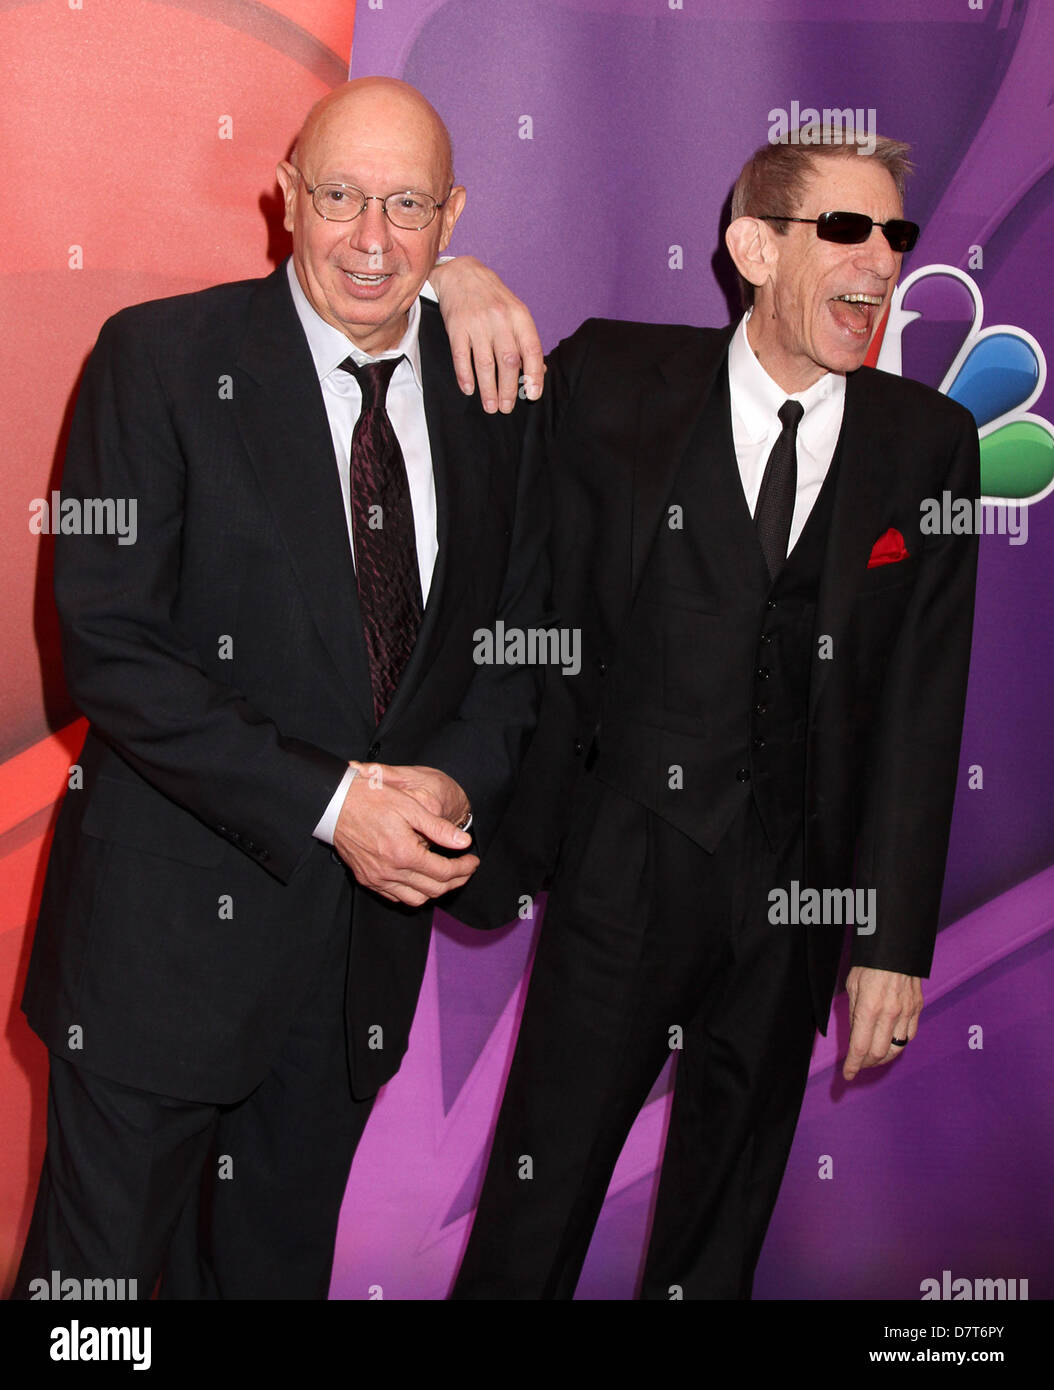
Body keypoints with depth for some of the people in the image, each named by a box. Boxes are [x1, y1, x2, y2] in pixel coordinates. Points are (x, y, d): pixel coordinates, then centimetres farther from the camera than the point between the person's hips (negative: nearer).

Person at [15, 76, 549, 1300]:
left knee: (282, 1256, 23)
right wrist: (329, 799, -22)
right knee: (98, 1261, 11)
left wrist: (458, 782, -12)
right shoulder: (160, 359, -10)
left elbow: (519, 634, 9)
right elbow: (109, 645, -16)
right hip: (170, 920, -4)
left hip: (373, 916, 4)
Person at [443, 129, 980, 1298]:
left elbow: (921, 700, -2)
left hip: (801, 898, 3)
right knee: (535, 1209, 7)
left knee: (727, 1216, 20)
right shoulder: (612, 382, -6)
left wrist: (894, 938, -5)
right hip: (622, 876, -2)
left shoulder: (929, 443, 0)